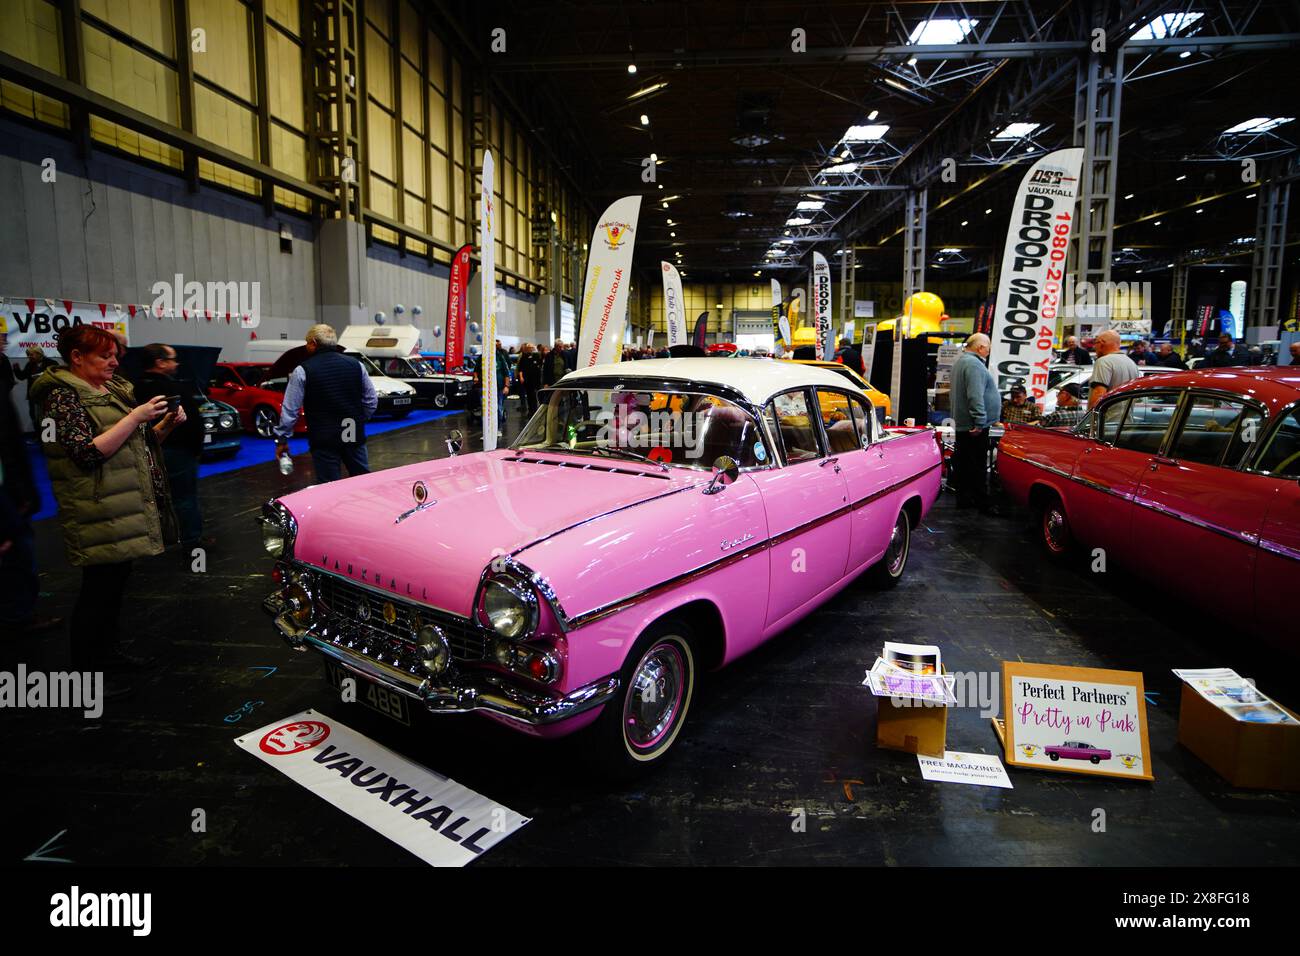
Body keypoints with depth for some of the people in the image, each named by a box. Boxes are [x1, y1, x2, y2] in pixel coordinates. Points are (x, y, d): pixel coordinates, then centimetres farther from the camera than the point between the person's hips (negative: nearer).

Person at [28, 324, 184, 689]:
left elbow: (139, 443, 18)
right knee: (99, 588, -2)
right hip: (99, 514, -8)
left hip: (129, 506, 8)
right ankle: (85, 670, 9)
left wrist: (166, 424, -1)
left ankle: (110, 651, 31)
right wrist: (135, 417, -23)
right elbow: (87, 453, -22)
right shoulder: (63, 396, -12)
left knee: (117, 581, 17)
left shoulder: (114, 389, 12)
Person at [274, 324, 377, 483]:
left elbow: (289, 410, -3)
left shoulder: (302, 371, -5)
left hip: (324, 440, -3)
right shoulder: (356, 365, 5)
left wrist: (282, 440, 6)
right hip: (355, 437, 3)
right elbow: (371, 401, 10)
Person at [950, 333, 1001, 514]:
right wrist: (980, 422, -26)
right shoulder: (974, 364, -18)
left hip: (962, 424, 10)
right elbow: (975, 396, -26)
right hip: (975, 427, -10)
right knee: (978, 465, -6)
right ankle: (982, 503, -2)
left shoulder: (961, 360, 17)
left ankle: (963, 499, 20)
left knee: (964, 463, 14)